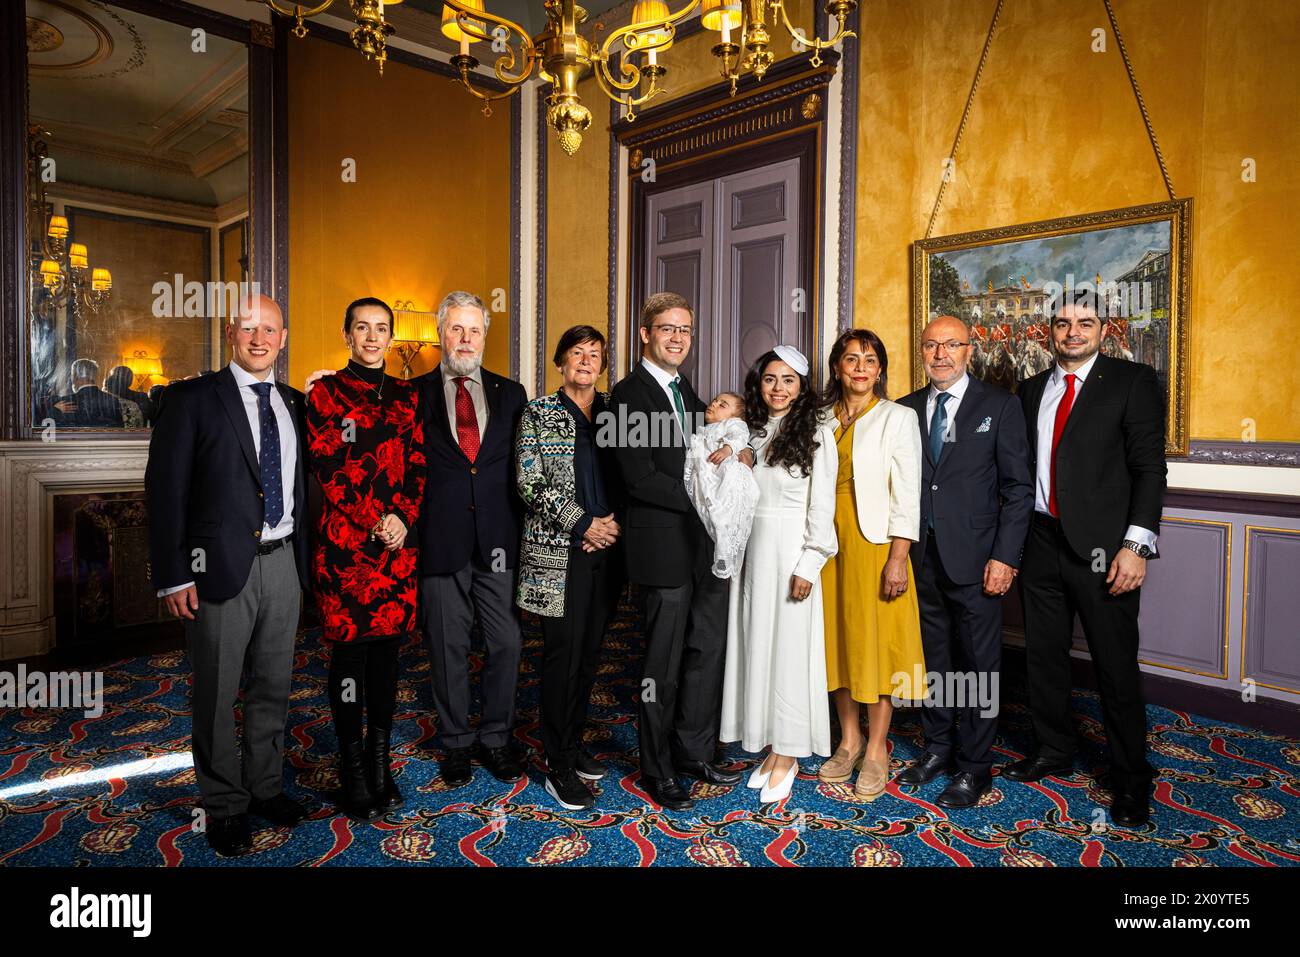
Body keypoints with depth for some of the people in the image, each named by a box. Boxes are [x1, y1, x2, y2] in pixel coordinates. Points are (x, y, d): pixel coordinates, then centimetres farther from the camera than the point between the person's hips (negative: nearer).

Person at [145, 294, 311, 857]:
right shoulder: (192, 399, -4)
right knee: (216, 694, 7)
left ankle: (266, 786, 33)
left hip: (284, 562, 4)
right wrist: (172, 575, -12)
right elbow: (165, 489, -7)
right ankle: (225, 805, 25)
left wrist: (307, 557, 6)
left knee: (274, 685, 15)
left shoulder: (293, 404, 10)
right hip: (221, 567, -4)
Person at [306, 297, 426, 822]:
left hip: (399, 541, 3)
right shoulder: (325, 393, 2)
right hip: (345, 540, -3)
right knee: (348, 651, 3)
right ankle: (353, 770, 16)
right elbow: (328, 469, -6)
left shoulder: (407, 396, 13)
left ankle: (380, 764, 22)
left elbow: (418, 466, 7)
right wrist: (373, 524, -12)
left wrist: (403, 517, -9)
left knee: (387, 650, 9)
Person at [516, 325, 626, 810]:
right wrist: (583, 524, -13)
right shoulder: (539, 413, 0)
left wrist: (615, 521, -6)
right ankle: (559, 765, 9)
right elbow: (531, 482, -8)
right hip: (558, 551, -4)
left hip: (605, 548, 5)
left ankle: (573, 744, 27)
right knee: (563, 651, -2)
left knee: (590, 651, 11)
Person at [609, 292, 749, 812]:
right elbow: (641, 478, -17)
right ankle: (657, 770, 21)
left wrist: (737, 454, -2)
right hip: (665, 546, -8)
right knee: (663, 664, 4)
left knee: (708, 650, 14)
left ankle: (694, 751, 30)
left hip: (706, 545, 8)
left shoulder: (686, 390, 17)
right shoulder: (630, 392, -9)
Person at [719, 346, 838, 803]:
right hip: (751, 550, 5)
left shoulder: (816, 433, -4)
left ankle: (788, 755, 14)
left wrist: (808, 565, -13)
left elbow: (822, 505, -8)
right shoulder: (749, 431, 11)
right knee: (755, 645, 9)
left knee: (789, 648, 0)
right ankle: (770, 748, 22)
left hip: (791, 551, -5)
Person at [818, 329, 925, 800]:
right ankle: (849, 740, 25)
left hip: (873, 543, -4)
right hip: (828, 541, 5)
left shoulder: (897, 418, -3)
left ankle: (876, 751, 14)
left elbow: (906, 493, -9)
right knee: (838, 637, 10)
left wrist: (897, 558, -16)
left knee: (875, 639, 1)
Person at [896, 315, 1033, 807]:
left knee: (979, 664, 5)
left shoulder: (999, 405, -1)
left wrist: (1004, 557, -10)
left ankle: (973, 767, 19)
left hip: (974, 559, -3)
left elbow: (1018, 487, -3)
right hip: (920, 558, 3)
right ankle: (938, 748, 30)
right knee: (933, 659, 14)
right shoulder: (905, 409, 9)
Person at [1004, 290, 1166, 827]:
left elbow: (1150, 467, -7)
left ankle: (1131, 780, 20)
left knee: (1116, 668, 3)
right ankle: (1053, 751, 33)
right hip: (1041, 542, 5)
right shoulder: (1032, 391, 13)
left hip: (1102, 547, -4)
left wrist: (1135, 546, -15)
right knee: (1044, 656, 14)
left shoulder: (1133, 381, -1)